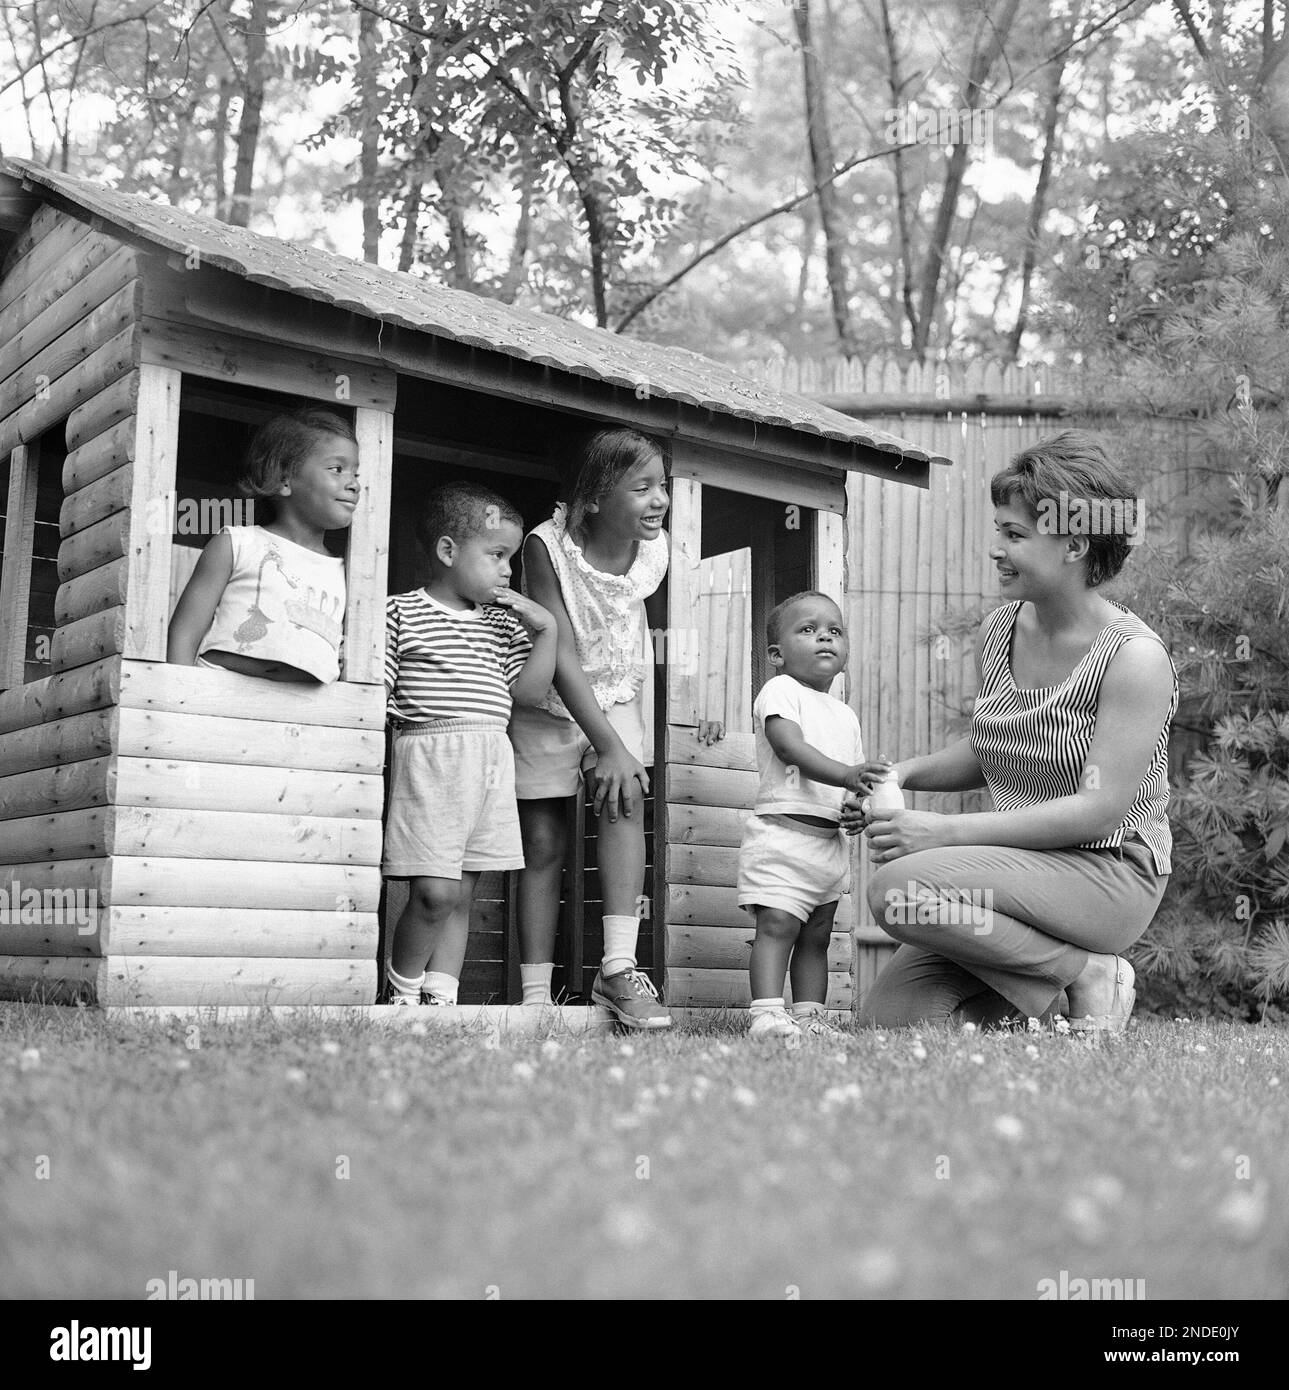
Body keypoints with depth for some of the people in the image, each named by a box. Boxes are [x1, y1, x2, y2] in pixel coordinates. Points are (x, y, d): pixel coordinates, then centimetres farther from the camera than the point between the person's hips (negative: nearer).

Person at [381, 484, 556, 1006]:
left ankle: (441, 995, 15)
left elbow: (528, 689, 10)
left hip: (491, 762, 6)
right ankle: (403, 991, 10)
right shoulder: (400, 612, 1)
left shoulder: (504, 623, 16)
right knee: (434, 892, -11)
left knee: (461, 896, 8)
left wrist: (546, 629, 3)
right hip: (428, 755, -6)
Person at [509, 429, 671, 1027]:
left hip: (616, 697, 3)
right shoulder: (548, 546, -27)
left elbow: (630, 625, -3)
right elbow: (561, 658, -28)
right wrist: (610, 748, -32)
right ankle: (536, 995, 4)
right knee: (543, 842, -2)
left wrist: (627, 744, -10)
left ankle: (618, 967, -22)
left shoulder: (654, 551, -15)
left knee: (625, 801, -21)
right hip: (547, 705, -3)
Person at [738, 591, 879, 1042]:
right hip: (781, 833, -8)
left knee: (817, 935, 9)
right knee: (777, 924, -15)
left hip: (831, 840, 8)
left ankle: (809, 1015, 14)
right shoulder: (780, 691, -3)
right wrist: (845, 774, -31)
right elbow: (791, 748, -19)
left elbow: (859, 778, 19)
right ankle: (767, 1013, -19)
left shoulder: (845, 714, 20)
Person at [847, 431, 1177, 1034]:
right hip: (1024, 868, 7)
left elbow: (1100, 808, -21)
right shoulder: (998, 631, 6)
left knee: (899, 889, -28)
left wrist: (948, 832, -24)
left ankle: (1087, 975, -10)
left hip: (1109, 874, -6)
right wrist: (903, 775, 1)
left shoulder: (1135, 657, -15)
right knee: (888, 1016, -12)